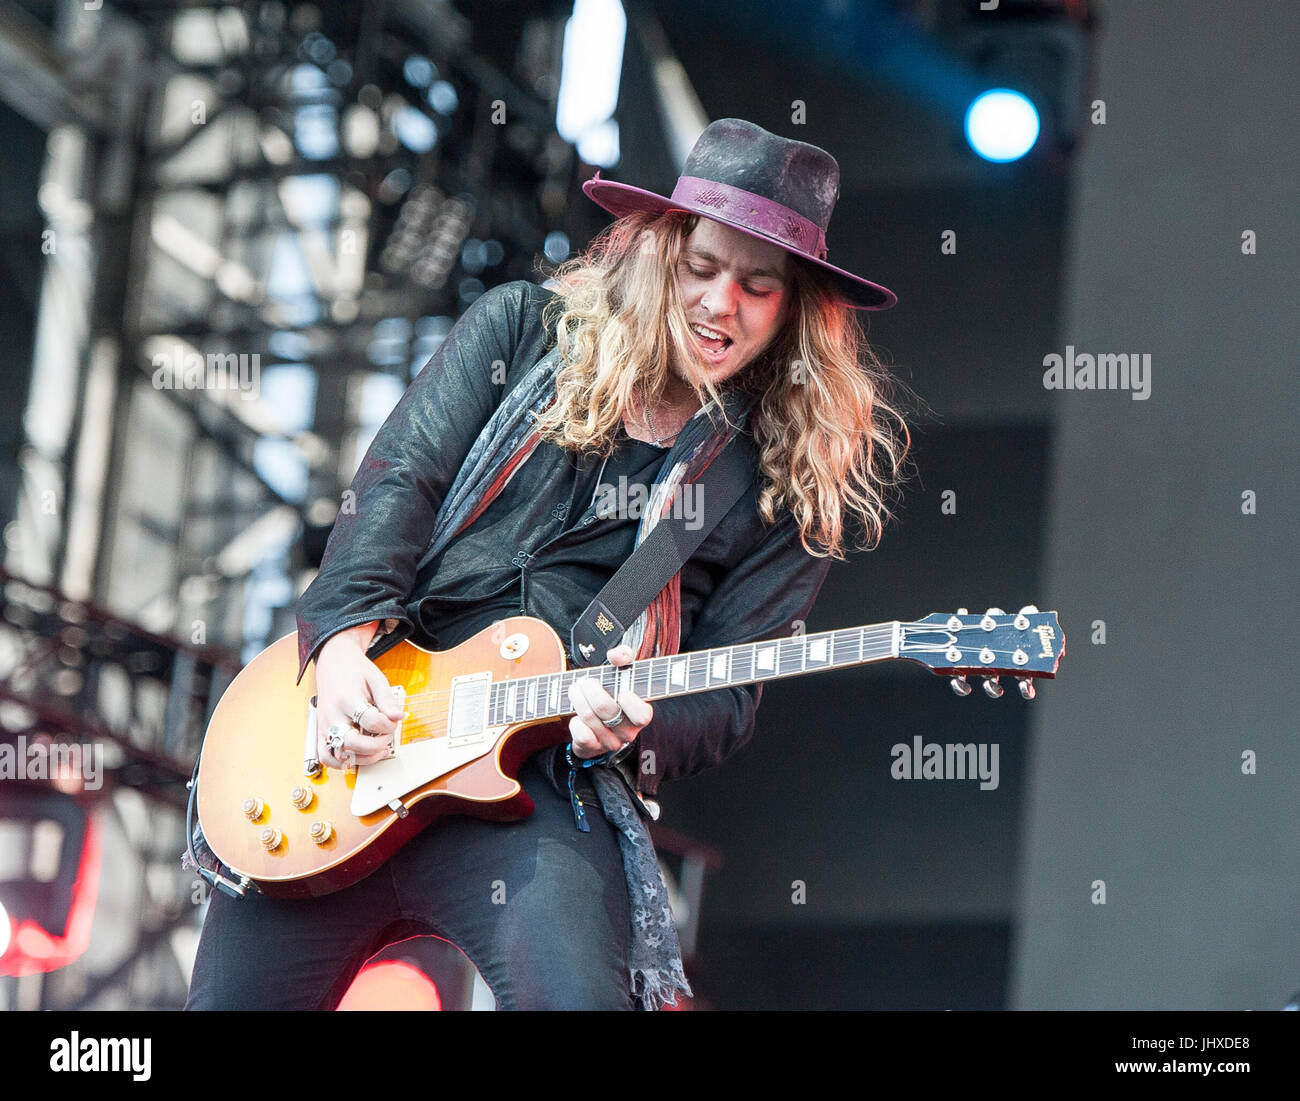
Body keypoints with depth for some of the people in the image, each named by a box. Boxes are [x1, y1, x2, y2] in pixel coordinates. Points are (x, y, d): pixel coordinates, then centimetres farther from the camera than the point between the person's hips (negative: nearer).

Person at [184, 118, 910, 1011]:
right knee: (232, 997, 7)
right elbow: (399, 483, 0)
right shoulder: (521, 330, 10)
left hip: (545, 787, -2)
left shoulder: (786, 491, 6)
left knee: (579, 994, -30)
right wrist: (346, 640, -16)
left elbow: (728, 700, 2)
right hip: (346, 738, 2)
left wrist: (633, 728, -20)